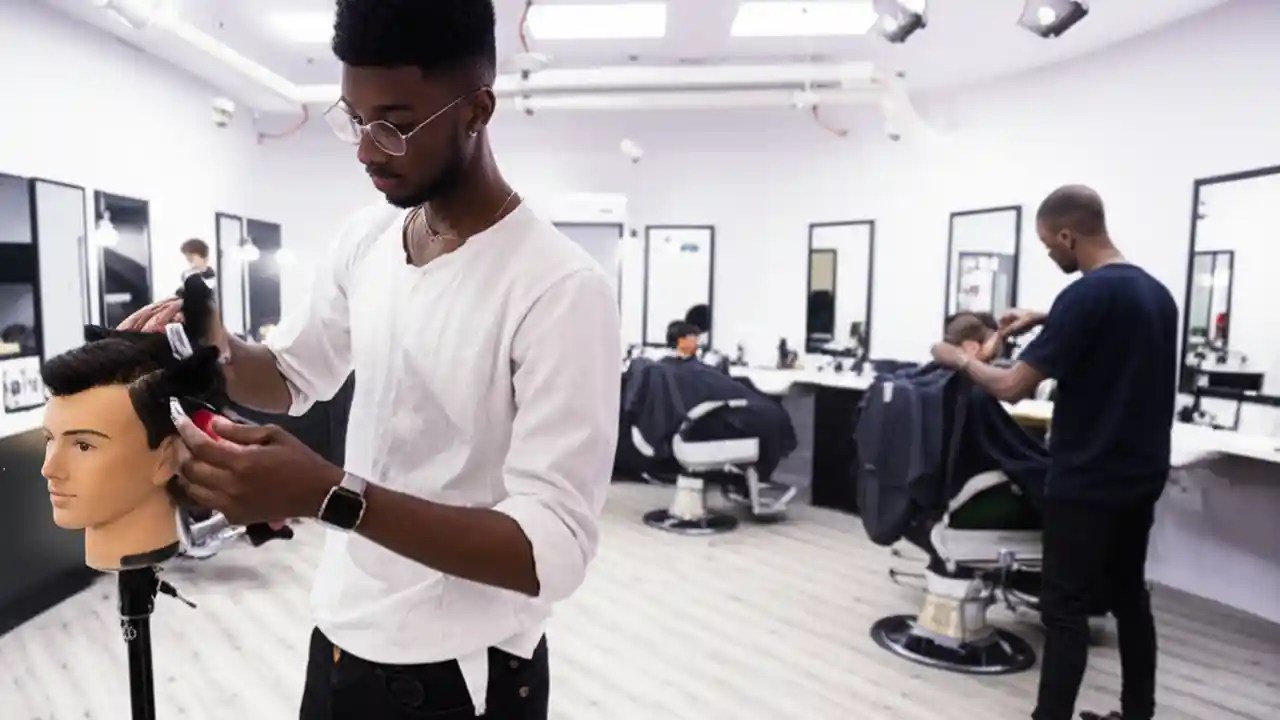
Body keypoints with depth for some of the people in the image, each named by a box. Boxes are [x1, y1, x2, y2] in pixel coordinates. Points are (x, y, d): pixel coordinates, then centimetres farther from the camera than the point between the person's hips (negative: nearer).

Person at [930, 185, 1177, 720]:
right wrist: (1045, 320, 23)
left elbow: (1013, 387, -21)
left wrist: (960, 359, -4)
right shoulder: (1156, 292, 7)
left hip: (1086, 482, -9)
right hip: (1140, 477, 9)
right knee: (1129, 598, 18)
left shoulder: (1089, 293, -21)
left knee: (1065, 612, -2)